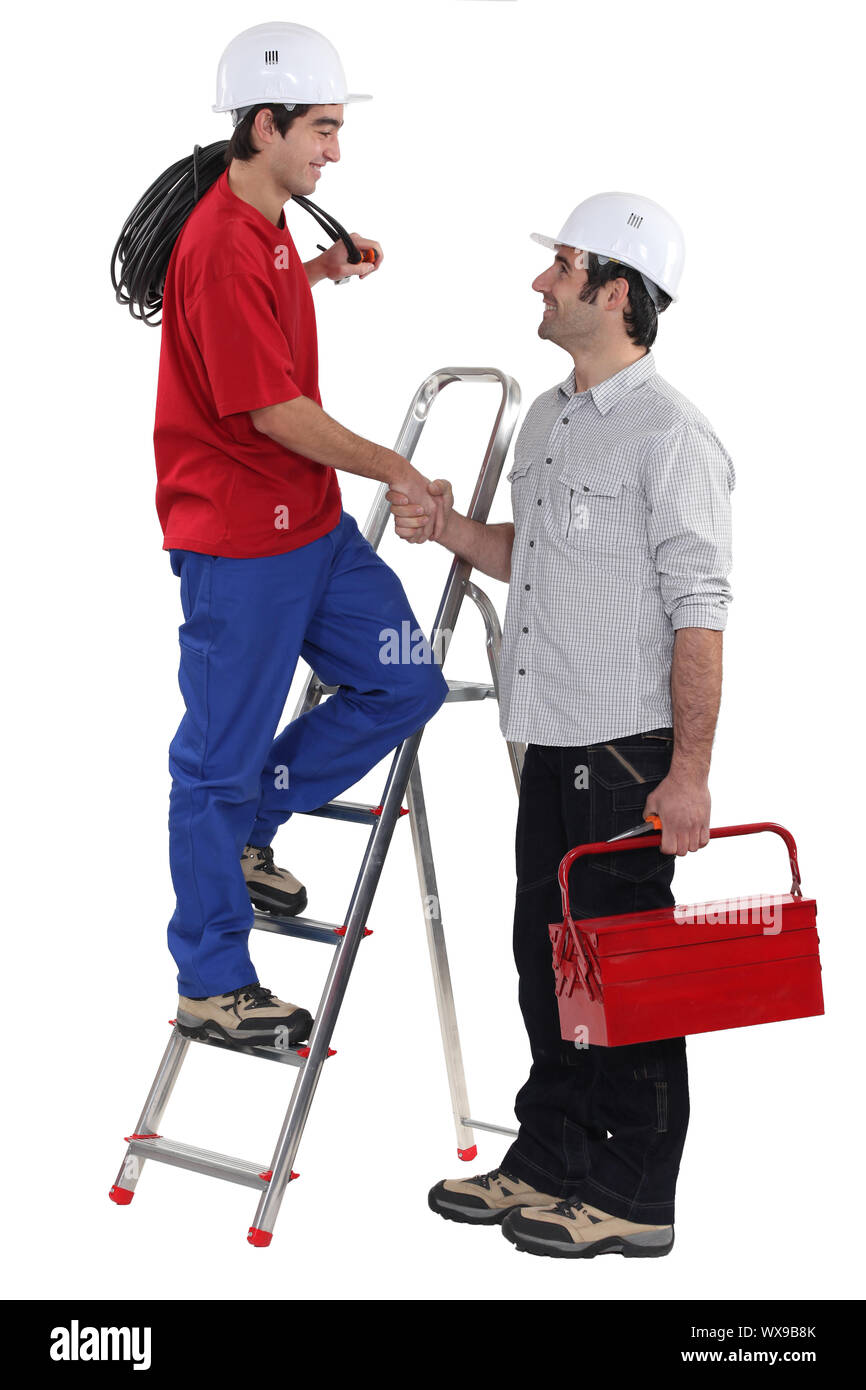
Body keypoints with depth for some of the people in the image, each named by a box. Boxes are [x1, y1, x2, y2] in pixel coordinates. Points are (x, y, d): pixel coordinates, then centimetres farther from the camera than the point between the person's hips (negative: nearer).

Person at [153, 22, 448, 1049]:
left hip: (312, 522, 9)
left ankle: (245, 833, 24)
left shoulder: (264, 226, 10)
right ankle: (211, 988, 15)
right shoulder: (223, 247, -21)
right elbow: (274, 409, -21)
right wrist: (392, 467, -10)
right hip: (240, 545, -9)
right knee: (222, 758, 2)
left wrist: (321, 272, 17)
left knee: (404, 684, 9)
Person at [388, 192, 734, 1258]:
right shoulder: (549, 418, 14)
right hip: (553, 741, 9)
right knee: (546, 954, 15)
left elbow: (699, 612, -18)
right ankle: (550, 1164, 28)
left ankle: (635, 1197, 12)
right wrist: (450, 529, 7)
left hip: (630, 751, -9)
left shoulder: (668, 436, -15)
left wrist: (689, 772, -21)